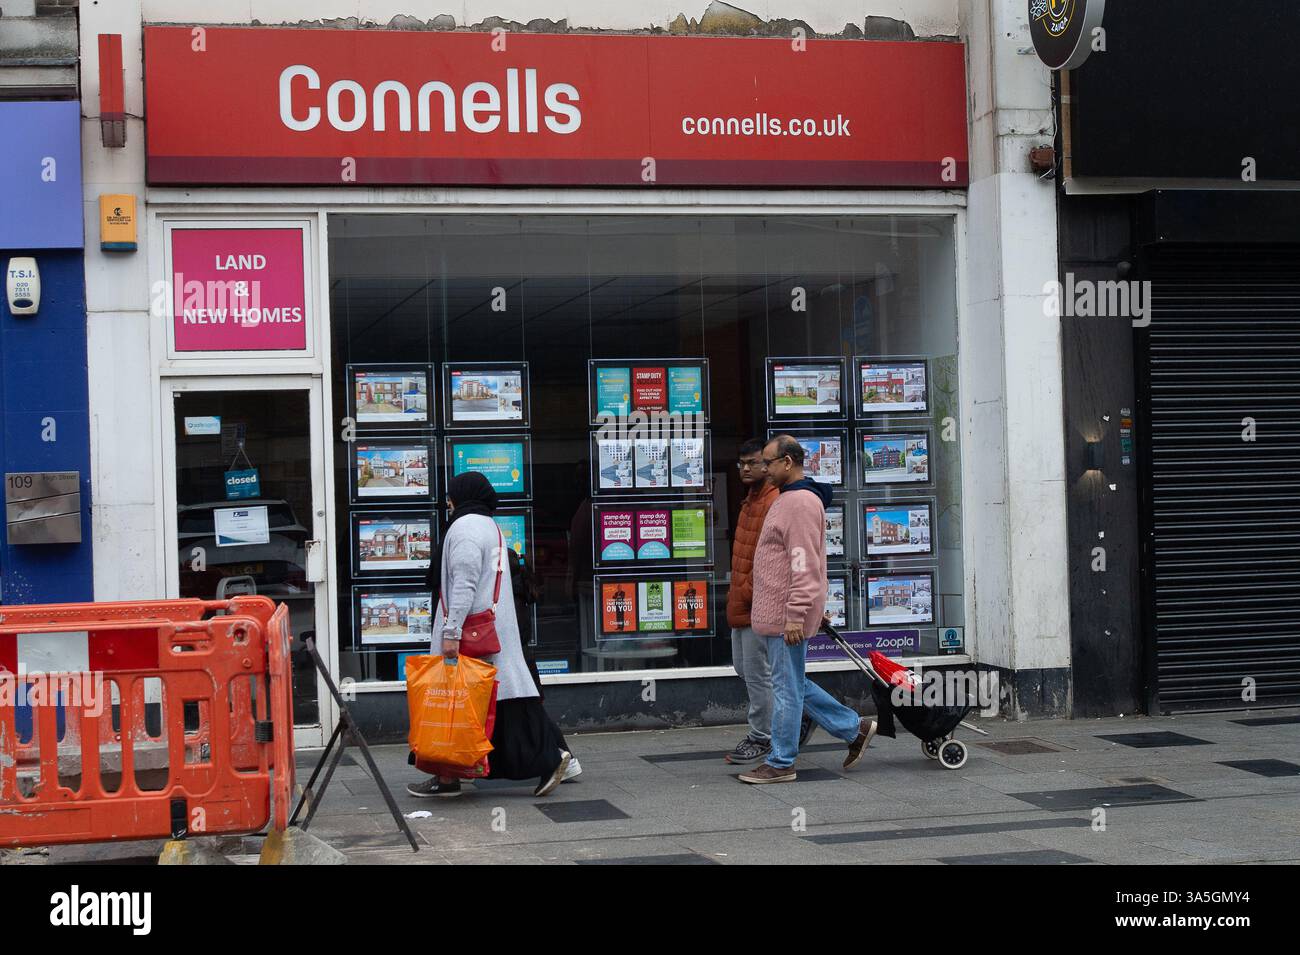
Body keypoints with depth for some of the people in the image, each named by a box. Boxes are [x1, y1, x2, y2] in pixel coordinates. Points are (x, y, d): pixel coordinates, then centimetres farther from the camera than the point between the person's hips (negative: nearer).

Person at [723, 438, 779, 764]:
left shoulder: (774, 503, -17)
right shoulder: (750, 501, 17)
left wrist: (747, 592, -18)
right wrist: (737, 593, 18)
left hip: (757, 605, -11)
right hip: (741, 603, 11)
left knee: (756, 672, -3)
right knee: (743, 667, 17)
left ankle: (762, 738, 8)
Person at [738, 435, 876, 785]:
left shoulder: (801, 503, -16)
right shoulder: (786, 500, 17)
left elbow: (804, 565, -22)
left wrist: (795, 615, -24)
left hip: (787, 616, -11)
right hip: (778, 614, 11)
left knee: (786, 689, -1)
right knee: (793, 685, 16)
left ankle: (780, 764, 7)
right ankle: (855, 728, 23)